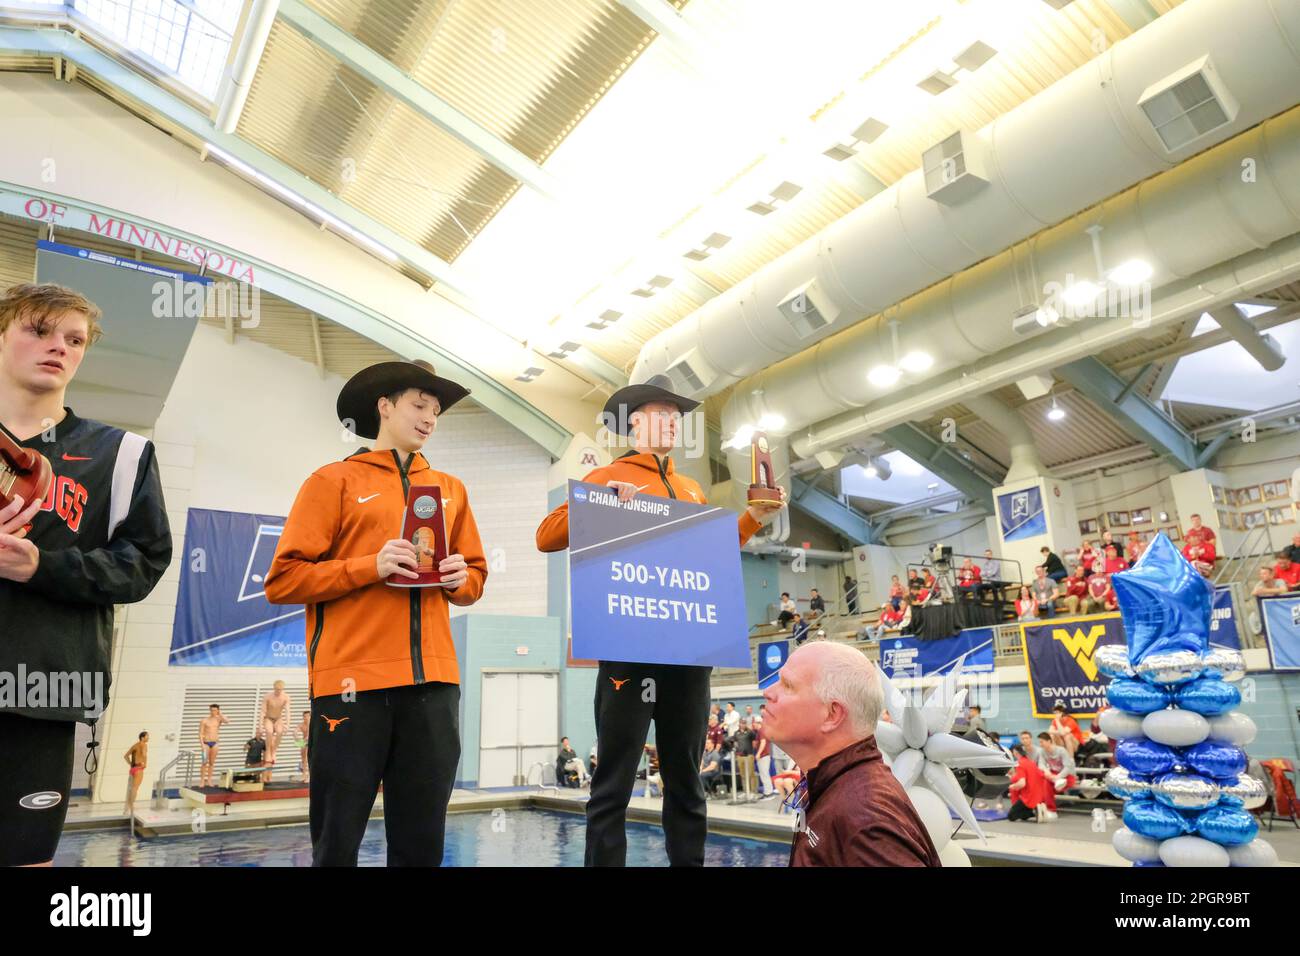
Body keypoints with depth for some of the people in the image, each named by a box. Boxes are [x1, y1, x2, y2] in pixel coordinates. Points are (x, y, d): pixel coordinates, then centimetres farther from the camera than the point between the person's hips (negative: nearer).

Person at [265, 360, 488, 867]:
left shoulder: (451, 489, 16)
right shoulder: (334, 481, 3)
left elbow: (476, 576, 21)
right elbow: (283, 579, -3)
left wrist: (460, 579, -2)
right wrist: (370, 566, -14)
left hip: (433, 680, 4)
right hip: (353, 678, -4)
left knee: (422, 839, 10)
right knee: (338, 837, 7)